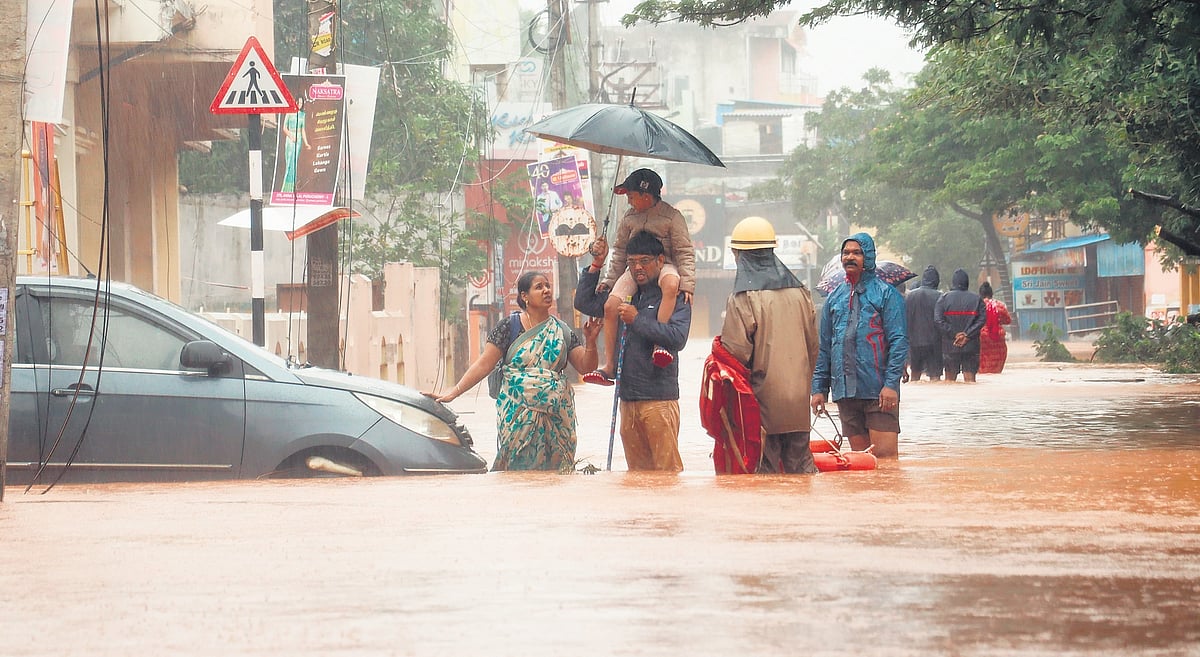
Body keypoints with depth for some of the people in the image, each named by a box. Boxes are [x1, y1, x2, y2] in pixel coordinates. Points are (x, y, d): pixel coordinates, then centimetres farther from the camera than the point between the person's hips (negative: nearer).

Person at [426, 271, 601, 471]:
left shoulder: (562, 331, 10)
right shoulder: (509, 327, 1)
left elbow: (586, 367, 8)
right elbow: (483, 365, -2)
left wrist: (590, 342, -11)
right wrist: (453, 393, -10)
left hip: (555, 416, 2)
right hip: (517, 414, -2)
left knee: (553, 469, -2)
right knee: (518, 466, -8)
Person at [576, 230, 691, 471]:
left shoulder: (674, 298, -4)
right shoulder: (628, 297, 15)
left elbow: (677, 338, -20)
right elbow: (584, 303, 24)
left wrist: (637, 320, -14)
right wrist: (596, 266, 15)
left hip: (659, 398, -7)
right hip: (628, 397, 7)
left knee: (667, 470, -10)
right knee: (637, 470, 9)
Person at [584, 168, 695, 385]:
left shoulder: (672, 217, -3)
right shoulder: (629, 218, 11)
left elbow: (685, 253, -4)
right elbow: (620, 253, 21)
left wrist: (687, 284, -15)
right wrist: (609, 281, 15)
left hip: (664, 264, -5)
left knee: (671, 284, -43)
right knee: (611, 306, -19)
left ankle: (660, 343, -44)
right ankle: (609, 365, -13)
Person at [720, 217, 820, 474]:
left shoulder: (742, 299, -11)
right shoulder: (800, 292, 9)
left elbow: (736, 353, -14)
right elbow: (813, 346, 15)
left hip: (763, 401, -5)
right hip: (798, 403, 6)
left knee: (766, 470, -1)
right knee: (801, 464, 12)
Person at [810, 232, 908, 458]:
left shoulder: (886, 293, 0)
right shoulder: (834, 298, 15)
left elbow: (899, 342, -6)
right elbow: (823, 347, 18)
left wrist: (891, 383, -15)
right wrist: (818, 388, 10)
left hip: (878, 391, -5)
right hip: (845, 392, 5)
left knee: (884, 454, -10)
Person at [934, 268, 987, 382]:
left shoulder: (944, 298, -1)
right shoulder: (976, 299, 2)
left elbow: (938, 320, -11)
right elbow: (982, 319, -6)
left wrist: (953, 334, -8)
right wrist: (967, 334, -9)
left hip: (950, 346, -1)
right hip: (971, 347, 1)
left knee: (950, 378, 9)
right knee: (970, 377, 2)